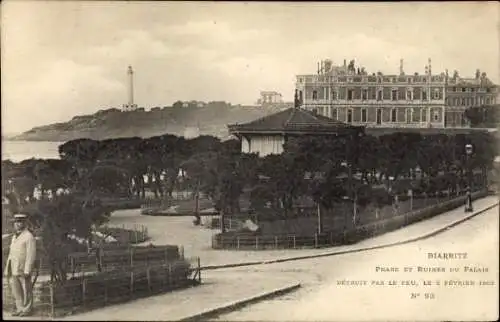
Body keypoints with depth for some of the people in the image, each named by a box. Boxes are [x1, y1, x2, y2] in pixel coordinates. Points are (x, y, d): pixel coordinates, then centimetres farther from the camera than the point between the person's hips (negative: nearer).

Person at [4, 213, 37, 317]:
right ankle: (20, 309, 18)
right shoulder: (14, 236, 16)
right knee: (15, 289, 9)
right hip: (13, 269, 8)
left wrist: (27, 271, -21)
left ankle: (27, 309, 10)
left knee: (26, 291, 1)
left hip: (23, 269, -8)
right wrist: (8, 269, 15)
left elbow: (31, 255, -16)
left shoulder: (29, 237, -11)